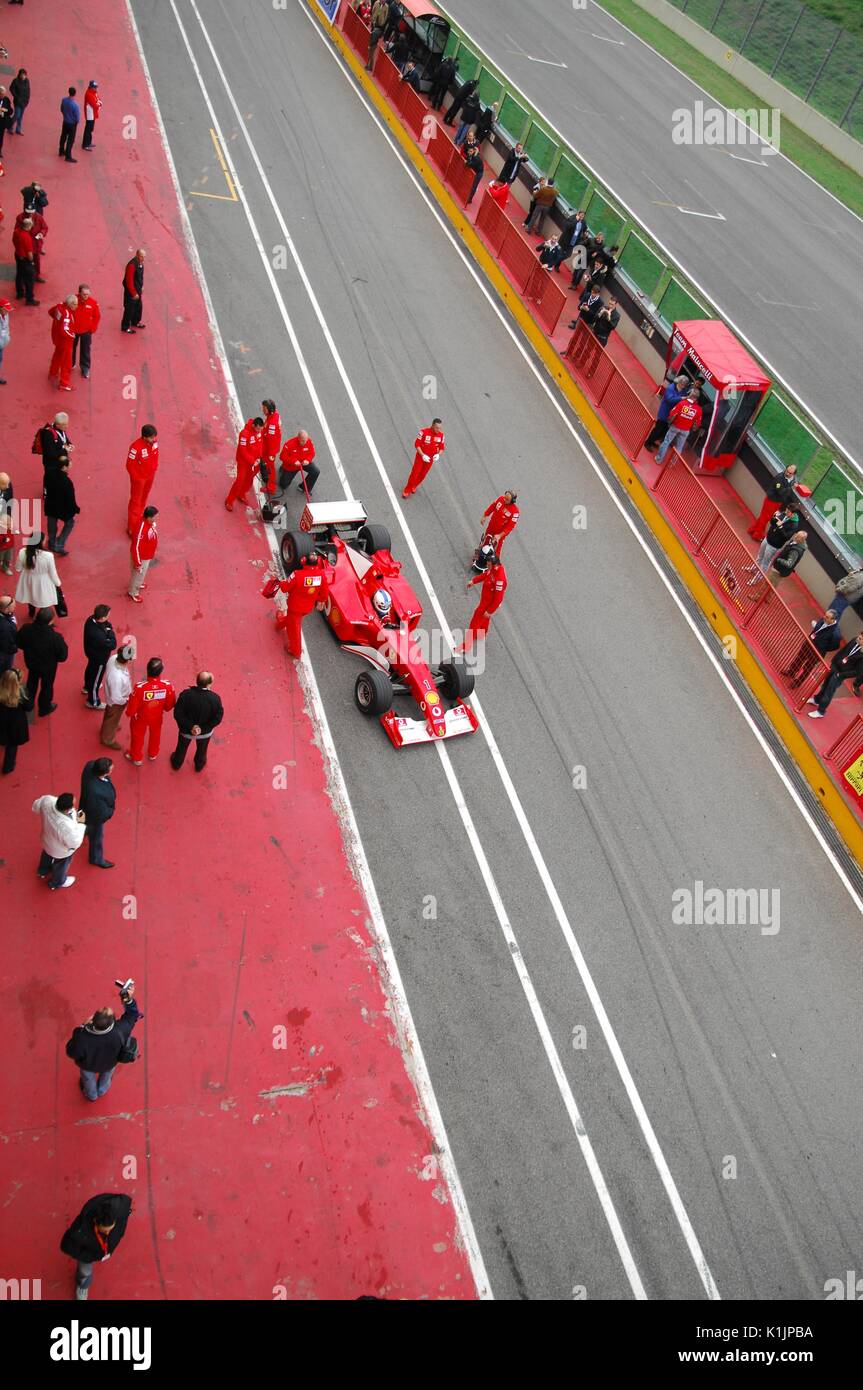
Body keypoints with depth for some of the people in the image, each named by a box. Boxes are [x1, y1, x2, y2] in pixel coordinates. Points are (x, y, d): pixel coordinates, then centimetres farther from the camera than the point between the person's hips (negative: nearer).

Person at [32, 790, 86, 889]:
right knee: (60, 866, 30)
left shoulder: (47, 800, -35)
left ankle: (43, 871, 71)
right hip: (61, 851, -5)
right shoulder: (66, 827, -49)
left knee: (47, 855, 39)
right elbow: (75, 843, -29)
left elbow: (36, 806, -9)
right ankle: (57, 882, 61)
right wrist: (80, 823, -22)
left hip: (47, 840, 5)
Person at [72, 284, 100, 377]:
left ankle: (85, 368, 26)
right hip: (73, 330, 1)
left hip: (86, 331, -1)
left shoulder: (93, 302, -16)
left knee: (85, 350, 8)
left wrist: (93, 328, -3)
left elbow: (97, 316, -3)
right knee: (71, 348, 20)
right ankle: (70, 365, 42)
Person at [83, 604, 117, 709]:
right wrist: (110, 631, -24)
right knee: (96, 677, 15)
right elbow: (112, 645, -34)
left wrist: (107, 626, -25)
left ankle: (87, 687, 64)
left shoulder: (91, 619, -20)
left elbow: (106, 624, -3)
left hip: (92, 652, 9)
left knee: (90, 669, 34)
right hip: (99, 657, -9)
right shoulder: (98, 634, -45)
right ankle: (93, 702, 38)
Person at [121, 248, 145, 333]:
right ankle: (125, 327, 12)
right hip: (130, 291, -9)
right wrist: (134, 293, -22)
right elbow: (129, 281, -26)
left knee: (139, 306, 22)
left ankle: (135, 322, 43)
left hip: (138, 290, 9)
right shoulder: (131, 265, -27)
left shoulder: (140, 263, 1)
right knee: (129, 309, 0)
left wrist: (141, 287, 17)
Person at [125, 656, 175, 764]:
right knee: (155, 734, 32)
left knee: (138, 736, 28)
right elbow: (170, 704, -14)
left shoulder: (140, 687, -39)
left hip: (141, 717, -2)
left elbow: (132, 706, -23)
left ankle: (136, 758, 52)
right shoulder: (167, 686, -32)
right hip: (157, 717, 2)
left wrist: (129, 713, 0)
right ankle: (153, 754, 58)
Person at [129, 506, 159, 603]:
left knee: (142, 573, 33)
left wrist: (153, 552, 20)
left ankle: (137, 584, 60)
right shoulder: (142, 529, -40)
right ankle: (133, 593, 41)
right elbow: (136, 547, -31)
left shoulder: (150, 523, -13)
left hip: (147, 554, 8)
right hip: (142, 557, -8)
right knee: (139, 574, 17)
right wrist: (138, 563, -22)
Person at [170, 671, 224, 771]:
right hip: (205, 732, 0)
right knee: (202, 750, 32)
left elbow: (177, 714, -24)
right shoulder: (215, 699, -30)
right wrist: (202, 728, -16)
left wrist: (190, 726, -19)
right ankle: (199, 765, 59)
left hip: (186, 730, 0)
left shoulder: (185, 695, -30)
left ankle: (176, 764, 59)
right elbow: (217, 718, -22)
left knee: (182, 748, 32)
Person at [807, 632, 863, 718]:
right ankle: (816, 699, 48)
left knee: (829, 691, 4)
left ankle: (820, 711, 21)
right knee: (825, 685, 24)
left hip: (841, 673, -6)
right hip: (835, 667, 6)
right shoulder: (854, 641, -11)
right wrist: (833, 664, 5)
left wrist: (841, 675, -16)